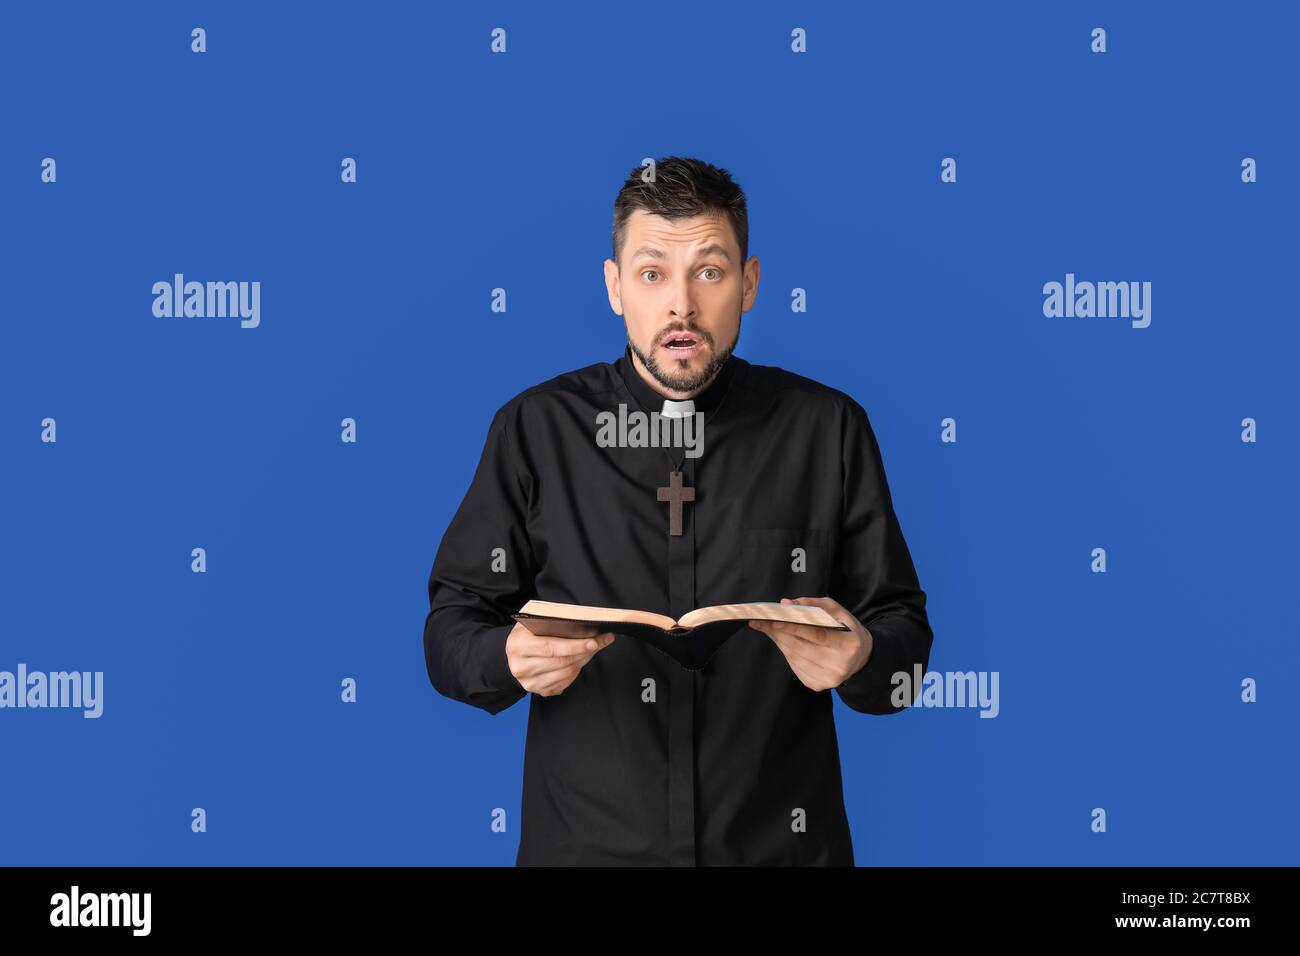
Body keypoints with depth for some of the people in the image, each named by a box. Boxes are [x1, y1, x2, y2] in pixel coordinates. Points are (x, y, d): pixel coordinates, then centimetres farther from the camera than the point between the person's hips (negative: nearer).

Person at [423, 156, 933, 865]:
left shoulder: (829, 429, -2)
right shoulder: (535, 429, -2)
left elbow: (906, 638, 0)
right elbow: (449, 630, -1)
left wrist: (860, 656, -22)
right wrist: (511, 658, -22)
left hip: (781, 843, 0)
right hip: (584, 841, 0)